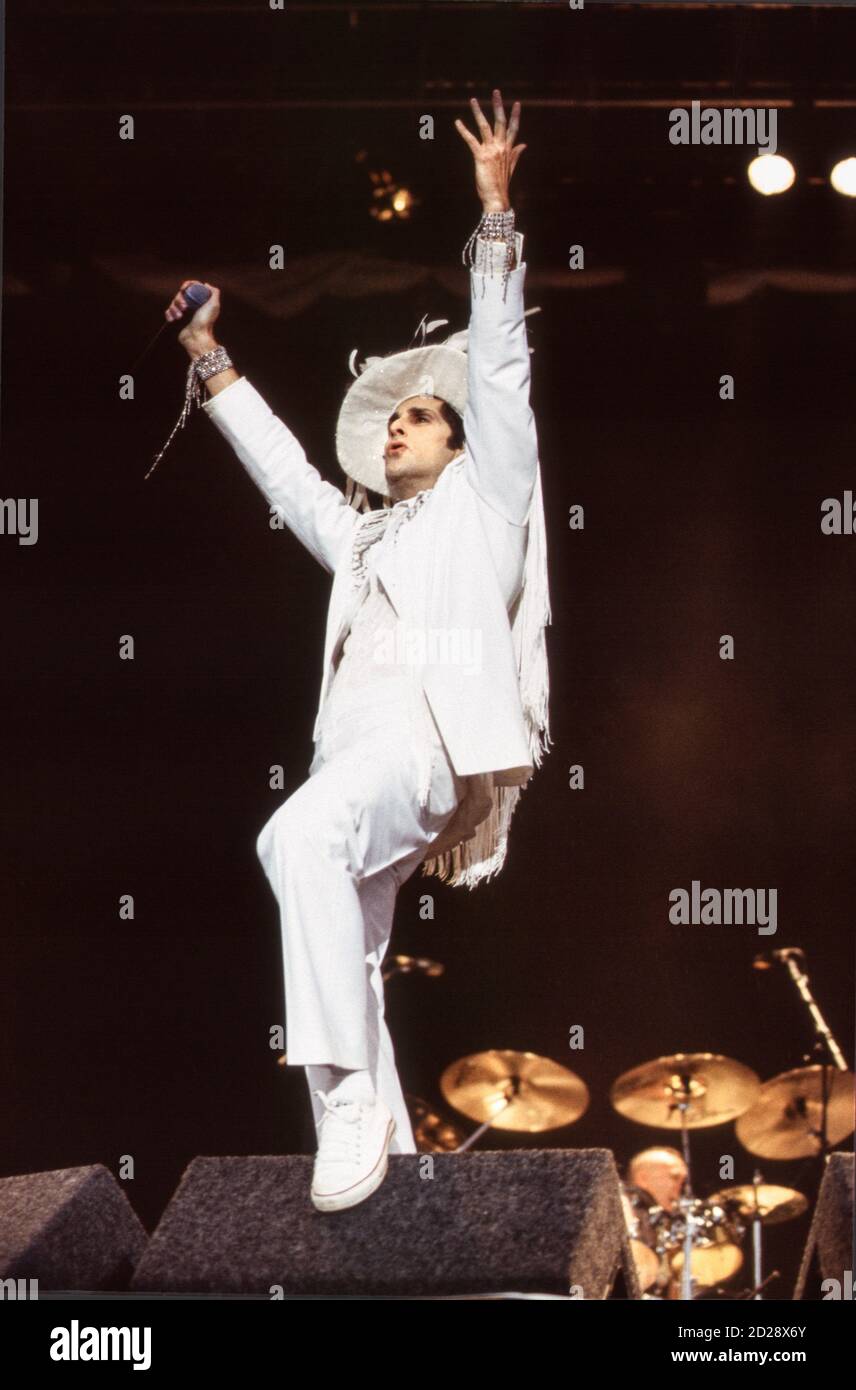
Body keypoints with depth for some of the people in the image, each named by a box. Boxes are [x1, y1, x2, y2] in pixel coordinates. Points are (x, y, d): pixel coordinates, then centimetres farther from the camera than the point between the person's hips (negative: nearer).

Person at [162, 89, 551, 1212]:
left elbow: (499, 366, 11)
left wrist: (496, 211, 7)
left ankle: (350, 1099, -37)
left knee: (300, 834, -34)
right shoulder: (358, 532, 34)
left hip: (438, 730, -7)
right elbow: (279, 465, 41)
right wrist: (211, 359, 42)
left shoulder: (483, 493, 18)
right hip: (358, 743, 8)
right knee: (343, 964, -3)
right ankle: (383, 1153, -3)